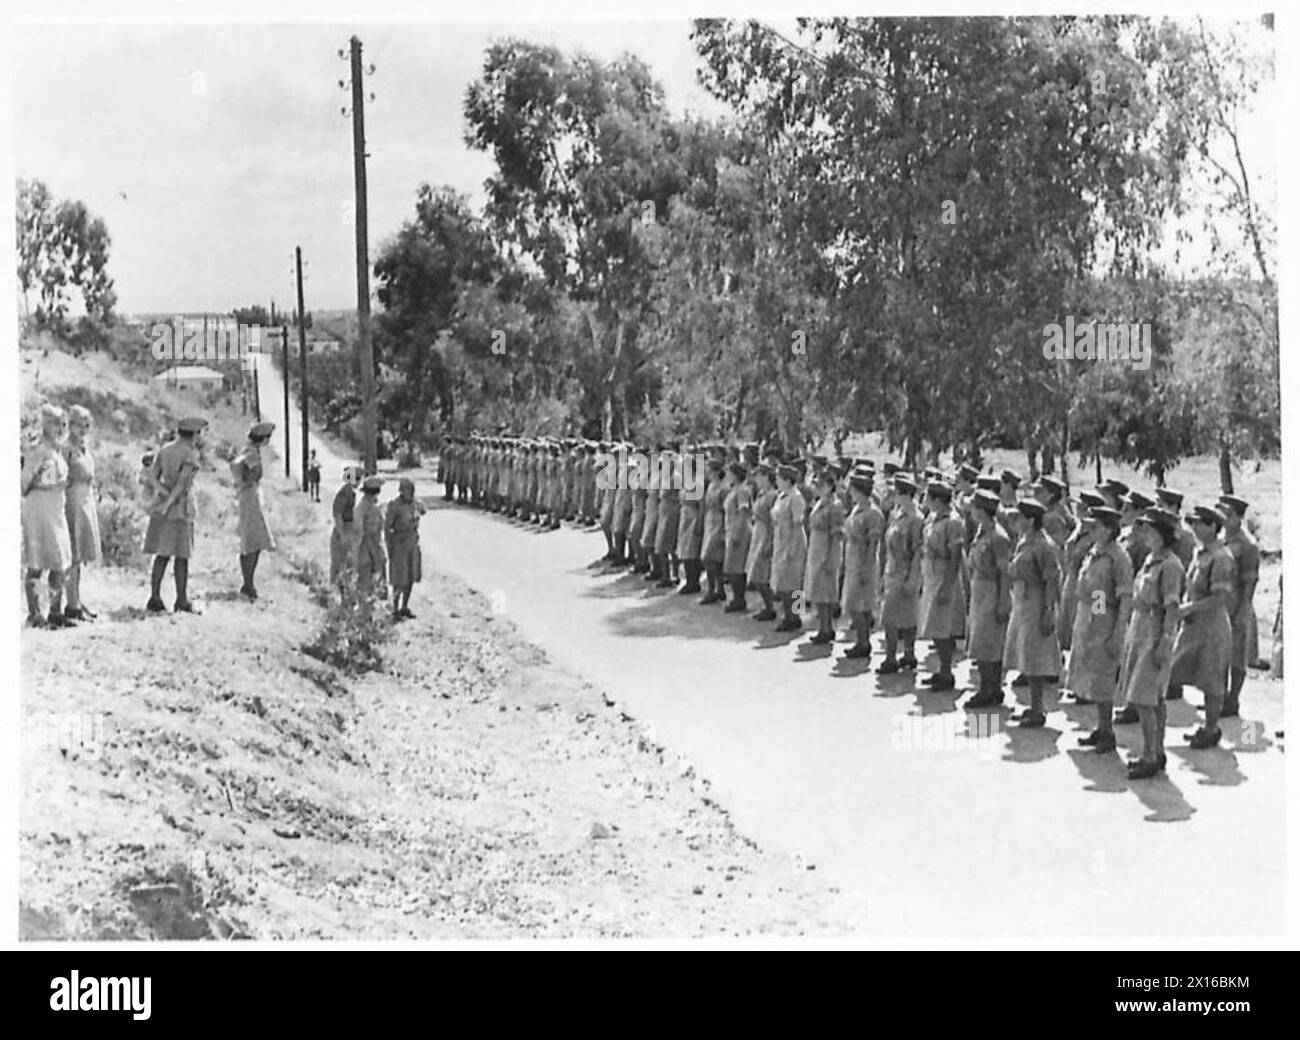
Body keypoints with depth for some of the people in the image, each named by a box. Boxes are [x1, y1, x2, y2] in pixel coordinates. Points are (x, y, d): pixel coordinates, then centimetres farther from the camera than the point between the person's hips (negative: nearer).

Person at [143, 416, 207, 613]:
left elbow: (153, 475, 4)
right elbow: (183, 483, -18)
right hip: (181, 507, -6)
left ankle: (155, 598, 6)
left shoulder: (164, 449, 9)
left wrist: (167, 494, -5)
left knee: (162, 554, 9)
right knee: (181, 555, 2)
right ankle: (182, 600, 7)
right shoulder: (190, 454, -11)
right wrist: (168, 504, -15)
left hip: (163, 503, 6)